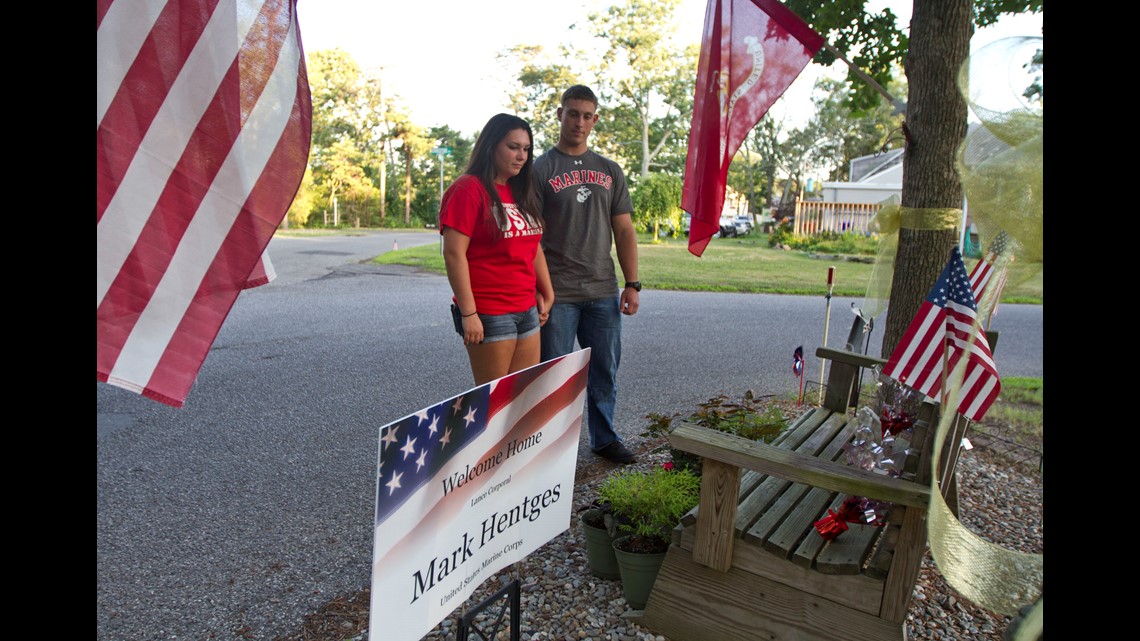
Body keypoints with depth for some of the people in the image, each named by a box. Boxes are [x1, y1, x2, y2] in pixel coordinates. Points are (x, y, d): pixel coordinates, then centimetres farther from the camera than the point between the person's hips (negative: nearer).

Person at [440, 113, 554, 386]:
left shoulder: (521, 192, 14)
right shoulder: (468, 190, -10)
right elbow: (454, 254, -15)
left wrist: (547, 294, 15)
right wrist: (468, 313, -18)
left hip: (527, 310, 8)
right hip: (488, 314, -7)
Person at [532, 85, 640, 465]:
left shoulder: (610, 171, 12)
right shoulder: (541, 169, -1)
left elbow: (624, 230, 11)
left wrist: (632, 283, 4)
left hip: (603, 291, 4)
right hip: (557, 293, -4)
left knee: (605, 371, 13)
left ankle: (604, 438, 29)